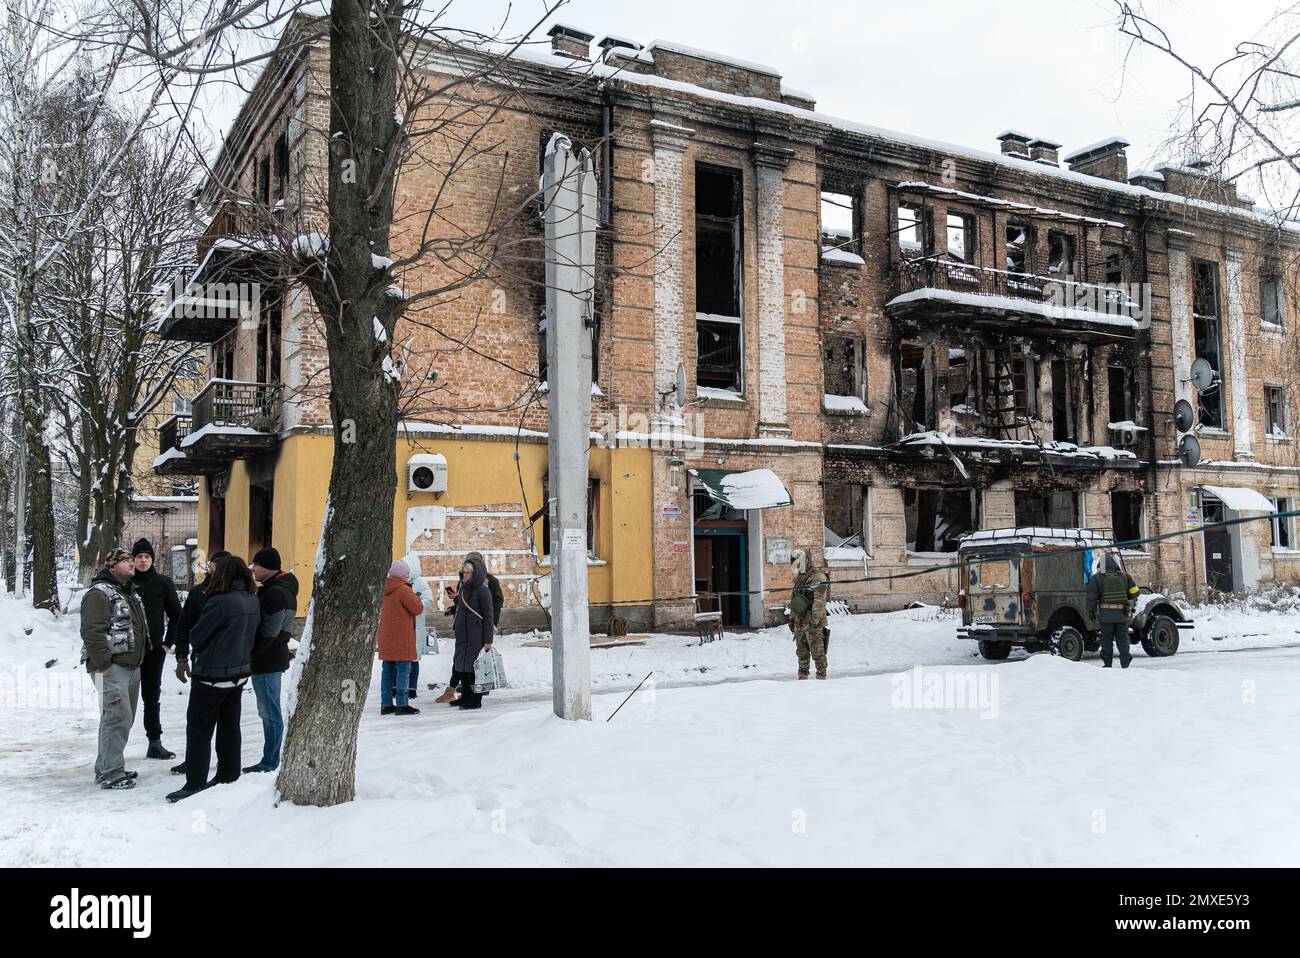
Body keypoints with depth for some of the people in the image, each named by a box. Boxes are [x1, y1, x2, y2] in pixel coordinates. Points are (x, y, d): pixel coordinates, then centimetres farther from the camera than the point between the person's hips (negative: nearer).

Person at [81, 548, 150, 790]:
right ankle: (110, 773, -6)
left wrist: (140, 658, 21)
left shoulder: (131, 592, 19)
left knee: (125, 717, 13)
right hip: (112, 668, -10)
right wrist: (103, 664, -21)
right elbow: (91, 631, -18)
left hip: (132, 666, 10)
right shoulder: (99, 593, -10)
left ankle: (106, 767, 24)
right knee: (118, 716, -12)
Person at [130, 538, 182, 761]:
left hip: (154, 650, 1)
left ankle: (155, 743, 16)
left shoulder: (163, 583, 1)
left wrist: (168, 642, 3)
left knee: (152, 698, 10)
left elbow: (176, 615, 9)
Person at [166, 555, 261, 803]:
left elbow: (195, 637, -10)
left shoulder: (219, 602, -20)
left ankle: (195, 784, 3)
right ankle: (229, 777, 23)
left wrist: (199, 650, 9)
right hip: (240, 672, 7)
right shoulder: (254, 602, 2)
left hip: (213, 675, -7)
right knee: (230, 726, 16)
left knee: (199, 729, 2)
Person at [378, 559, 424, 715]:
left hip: (386, 636, 8)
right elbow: (418, 608, -17)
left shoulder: (384, 590, 10)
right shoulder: (404, 590, -16)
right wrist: (415, 597, 3)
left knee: (387, 670, 12)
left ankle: (386, 704, 15)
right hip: (401, 637, -8)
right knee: (403, 670, -5)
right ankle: (402, 705, -6)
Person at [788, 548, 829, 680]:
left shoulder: (818, 577, -11)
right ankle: (802, 676, 23)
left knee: (817, 652, -4)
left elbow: (819, 601, -18)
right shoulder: (799, 578, 17)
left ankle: (821, 677, 2)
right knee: (802, 652, 14)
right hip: (799, 622, 8)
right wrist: (792, 618, 21)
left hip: (813, 624, -8)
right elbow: (793, 600, 24)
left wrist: (814, 620, -21)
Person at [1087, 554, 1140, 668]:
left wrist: (1091, 611, 3)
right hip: (1122, 614, 2)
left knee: (1106, 638, 5)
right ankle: (1125, 662, 3)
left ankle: (1107, 664, 6)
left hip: (1105, 615, -2)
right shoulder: (1125, 576, 6)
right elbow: (1134, 592, 4)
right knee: (1122, 637, 10)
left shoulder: (1097, 578, -3)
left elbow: (1092, 596, -6)